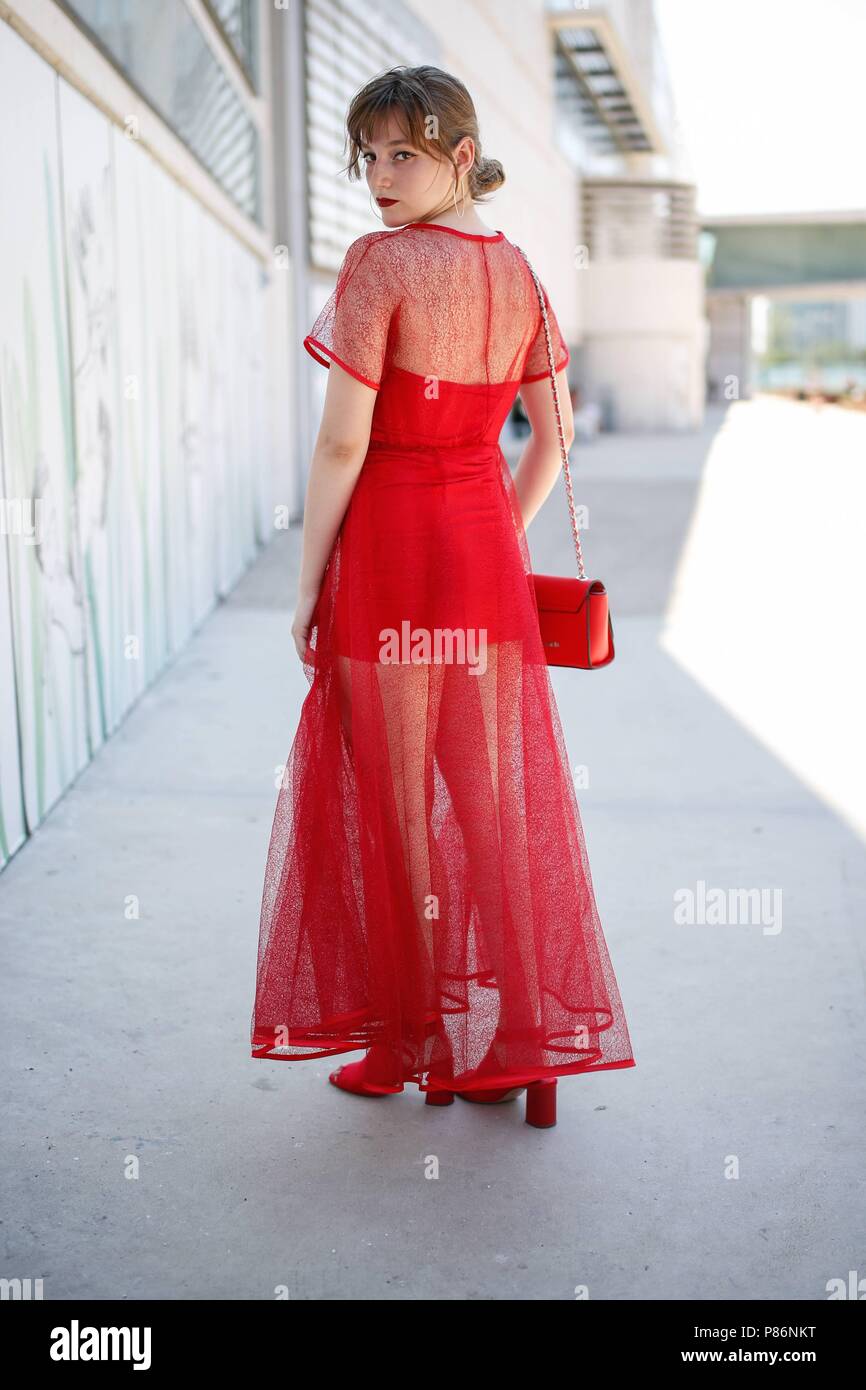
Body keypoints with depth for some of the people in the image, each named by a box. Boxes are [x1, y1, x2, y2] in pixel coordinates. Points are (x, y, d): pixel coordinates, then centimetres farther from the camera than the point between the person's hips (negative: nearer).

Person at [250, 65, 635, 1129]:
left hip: (389, 544, -6)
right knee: (500, 797, 11)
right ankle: (525, 1042, 20)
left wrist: (308, 585, -9)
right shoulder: (516, 271, 8)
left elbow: (343, 442, -16)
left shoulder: (380, 262, -13)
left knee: (394, 802, 7)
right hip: (486, 553, 6)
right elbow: (555, 433, 11)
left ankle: (409, 1043, 20)